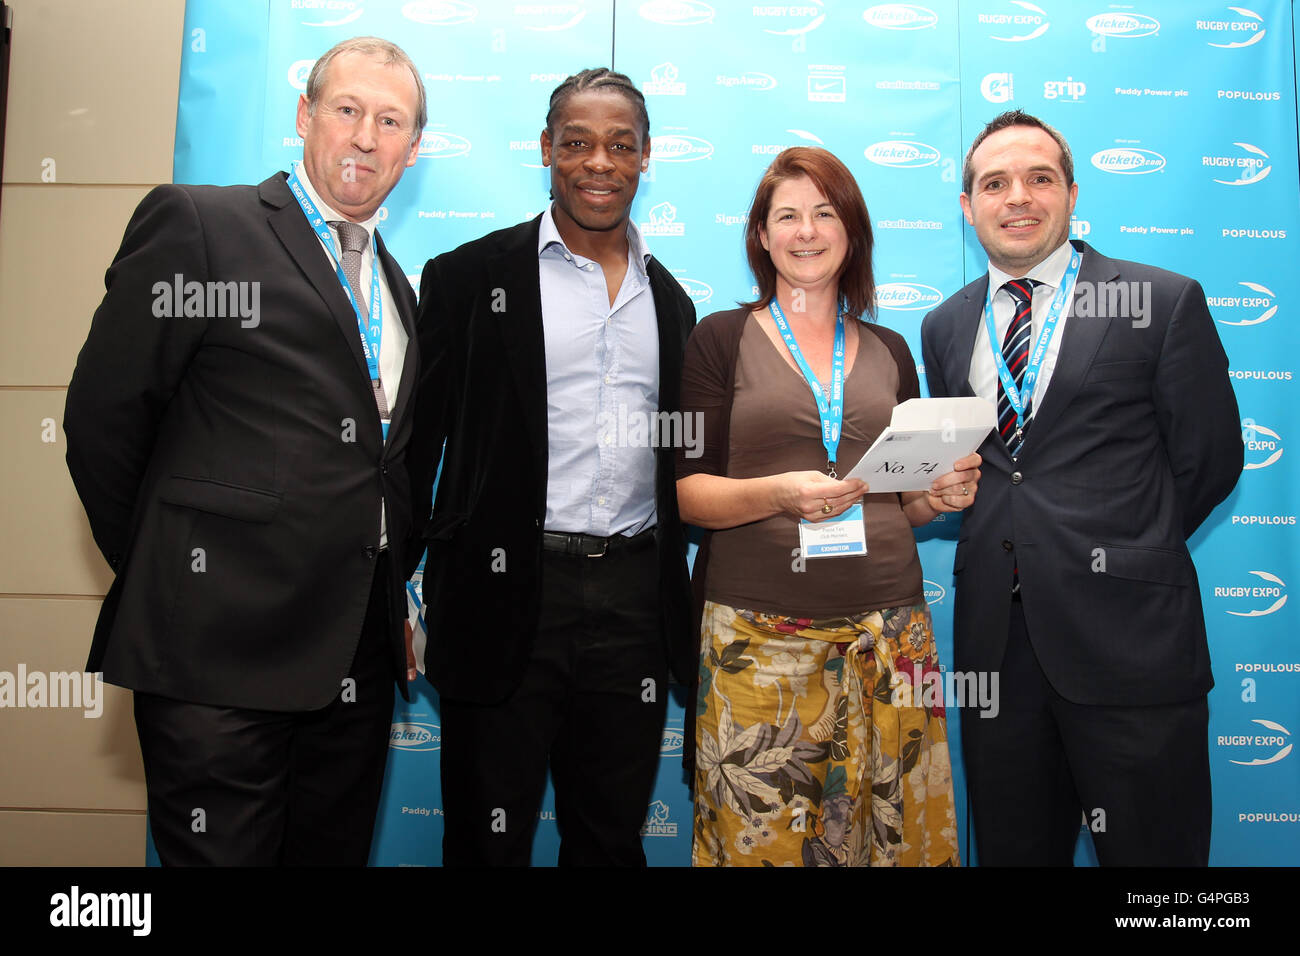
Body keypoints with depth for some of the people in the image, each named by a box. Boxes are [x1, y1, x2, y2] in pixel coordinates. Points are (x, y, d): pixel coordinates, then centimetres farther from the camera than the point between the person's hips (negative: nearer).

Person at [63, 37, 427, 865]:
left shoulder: (397, 286, 15)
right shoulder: (197, 224, -5)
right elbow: (102, 415, -5)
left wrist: (391, 594, 10)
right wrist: (164, 576, 1)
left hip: (357, 660, 6)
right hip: (223, 649, -6)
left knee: (337, 850, 17)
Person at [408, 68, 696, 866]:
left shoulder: (670, 298, 13)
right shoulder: (468, 277, -1)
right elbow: (419, 437, -1)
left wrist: (676, 604, 14)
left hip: (637, 603, 4)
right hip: (510, 593, -3)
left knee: (612, 839, 17)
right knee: (489, 841, 10)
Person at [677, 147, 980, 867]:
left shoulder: (889, 350, 14)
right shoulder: (722, 339, 4)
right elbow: (687, 492, -2)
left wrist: (940, 495, -2)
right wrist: (778, 494, -19)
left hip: (886, 633, 3)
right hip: (758, 634, -3)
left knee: (891, 832, 5)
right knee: (759, 835, 0)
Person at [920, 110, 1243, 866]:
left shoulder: (1164, 303, -1)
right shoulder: (946, 326, 11)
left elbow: (1210, 459, 1)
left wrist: (1125, 558, 5)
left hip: (1128, 639, -3)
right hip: (995, 635, 4)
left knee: (1151, 848, 8)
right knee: (1012, 848, 16)